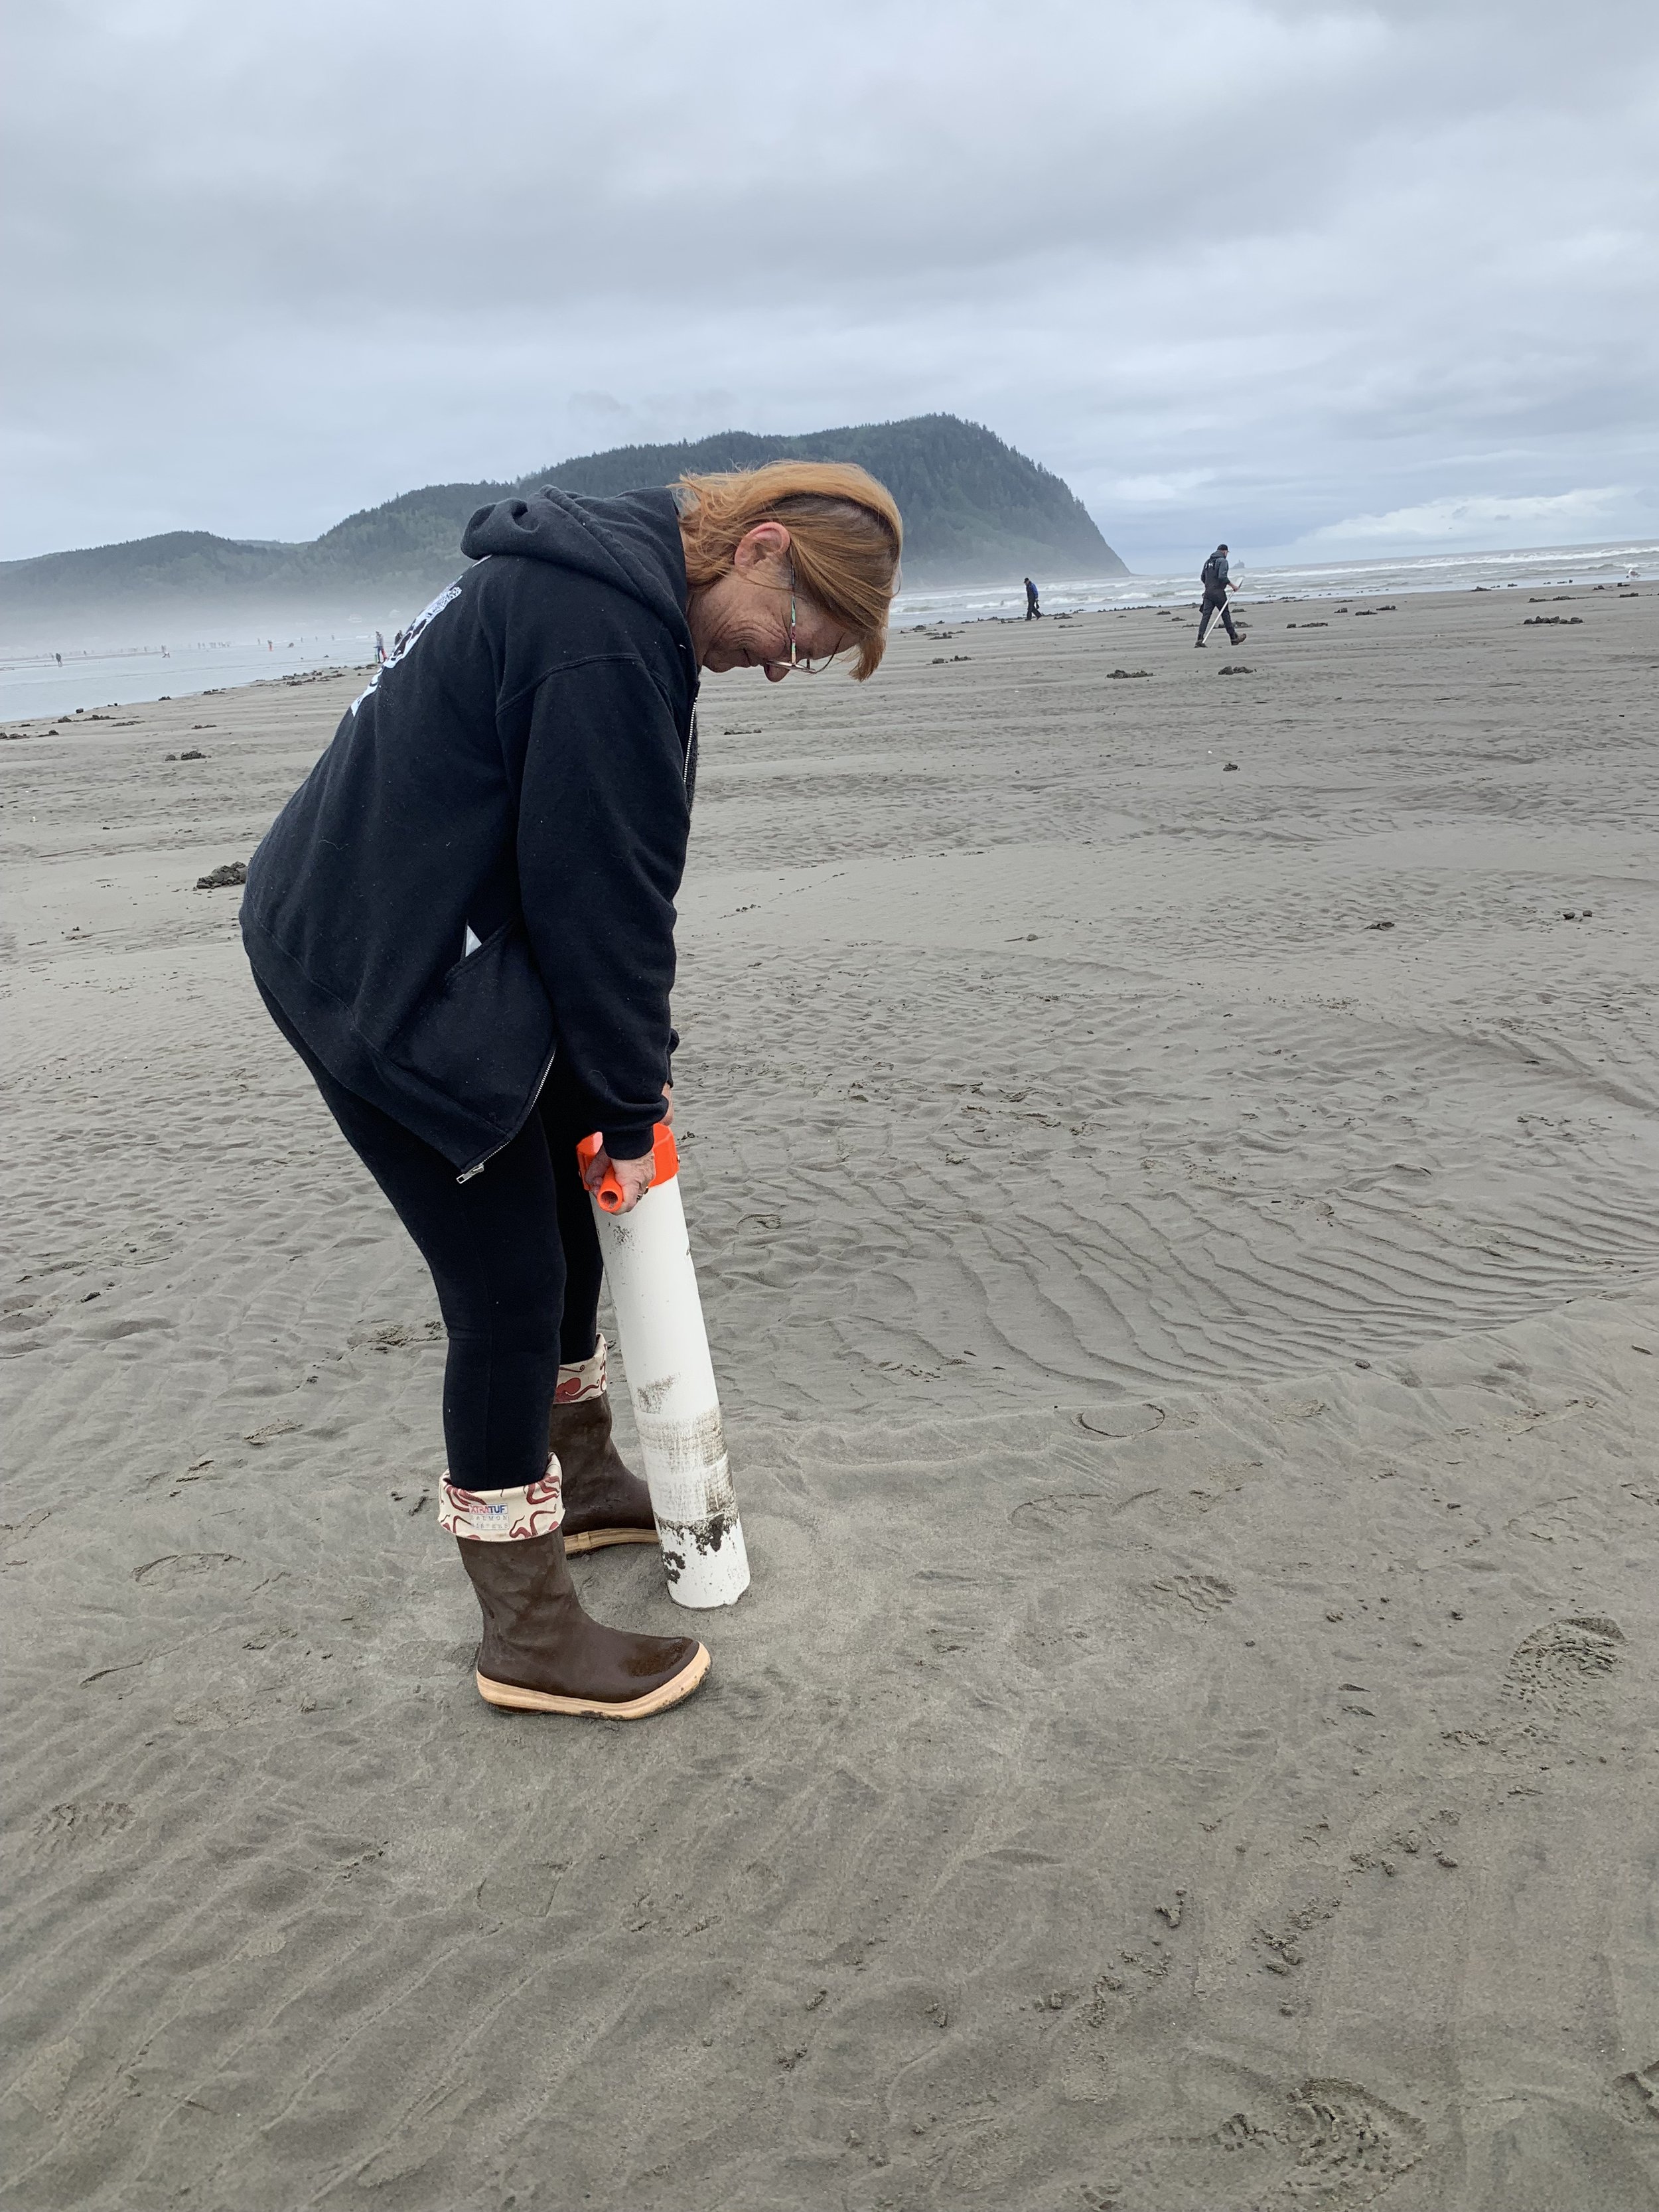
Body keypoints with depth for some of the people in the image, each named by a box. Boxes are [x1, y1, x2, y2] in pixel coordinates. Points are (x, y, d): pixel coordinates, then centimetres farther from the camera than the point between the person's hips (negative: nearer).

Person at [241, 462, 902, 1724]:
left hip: (413, 943, 11)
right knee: (509, 1289, -3)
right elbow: (599, 891, -21)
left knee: (564, 1221, 20)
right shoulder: (608, 635, -24)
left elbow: (612, 872, 14)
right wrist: (630, 1105, -9)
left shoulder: (607, 581, 10)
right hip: (379, 981, -11)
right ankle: (528, 1635, 13)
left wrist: (638, 1065, 14)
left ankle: (581, 1480, 42)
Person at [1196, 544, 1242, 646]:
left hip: (1208, 592, 6)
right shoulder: (1222, 561, -8)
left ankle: (1200, 639, -13)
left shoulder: (1208, 561, 15)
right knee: (1226, 614, 4)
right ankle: (1234, 638, 12)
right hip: (1218, 593, -6)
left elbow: (1202, 577, 18)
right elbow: (1222, 576, -21)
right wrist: (1232, 586, -11)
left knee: (1206, 615, -1)